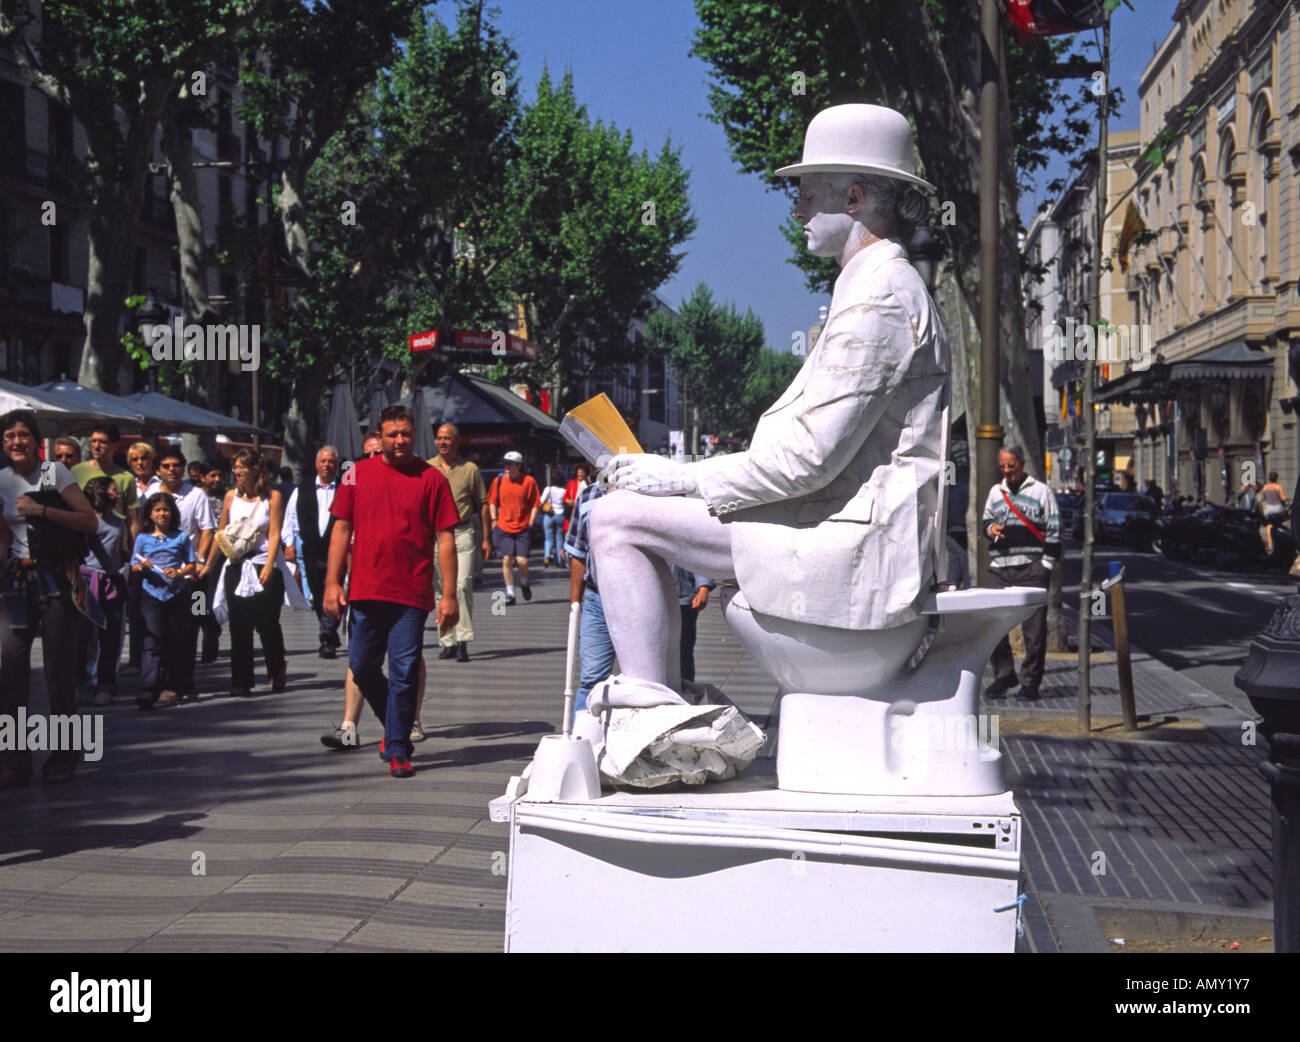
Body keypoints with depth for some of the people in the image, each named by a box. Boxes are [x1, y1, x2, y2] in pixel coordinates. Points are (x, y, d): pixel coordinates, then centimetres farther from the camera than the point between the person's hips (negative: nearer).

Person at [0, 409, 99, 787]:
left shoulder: (55, 472, -2)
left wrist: (40, 509, -14)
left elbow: (90, 521, -8)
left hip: (55, 580, -3)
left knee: (59, 669, -1)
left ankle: (63, 759, 11)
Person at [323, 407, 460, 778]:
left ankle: (397, 750, 5)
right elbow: (342, 529, 9)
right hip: (365, 591, 3)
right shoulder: (358, 475, 7)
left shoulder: (431, 478, 0)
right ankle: (395, 727, 31)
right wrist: (333, 582, 2)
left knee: (404, 673, -3)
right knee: (362, 667, 9)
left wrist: (449, 595, -5)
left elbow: (445, 538, 0)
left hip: (411, 595, -3)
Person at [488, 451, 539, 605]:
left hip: (523, 528, -2)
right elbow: (492, 502, 15)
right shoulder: (499, 481, 2)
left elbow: (535, 505, 2)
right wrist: (494, 520, 5)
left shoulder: (529, 481, -3)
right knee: (506, 559, -4)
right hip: (503, 527, 2)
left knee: (522, 561, -8)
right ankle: (510, 593, 6)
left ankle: (524, 583, 23)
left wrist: (530, 524, -4)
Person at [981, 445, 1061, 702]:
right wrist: (990, 528, 2)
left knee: (1034, 627, -3)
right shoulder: (995, 492, 17)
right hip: (1000, 568, 4)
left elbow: (1053, 530, 3)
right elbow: (985, 521, 27)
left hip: (1032, 567, -4)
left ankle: (1031, 680, 5)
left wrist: (1046, 564, -5)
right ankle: (1003, 675, 13)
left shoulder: (1041, 491, 5)